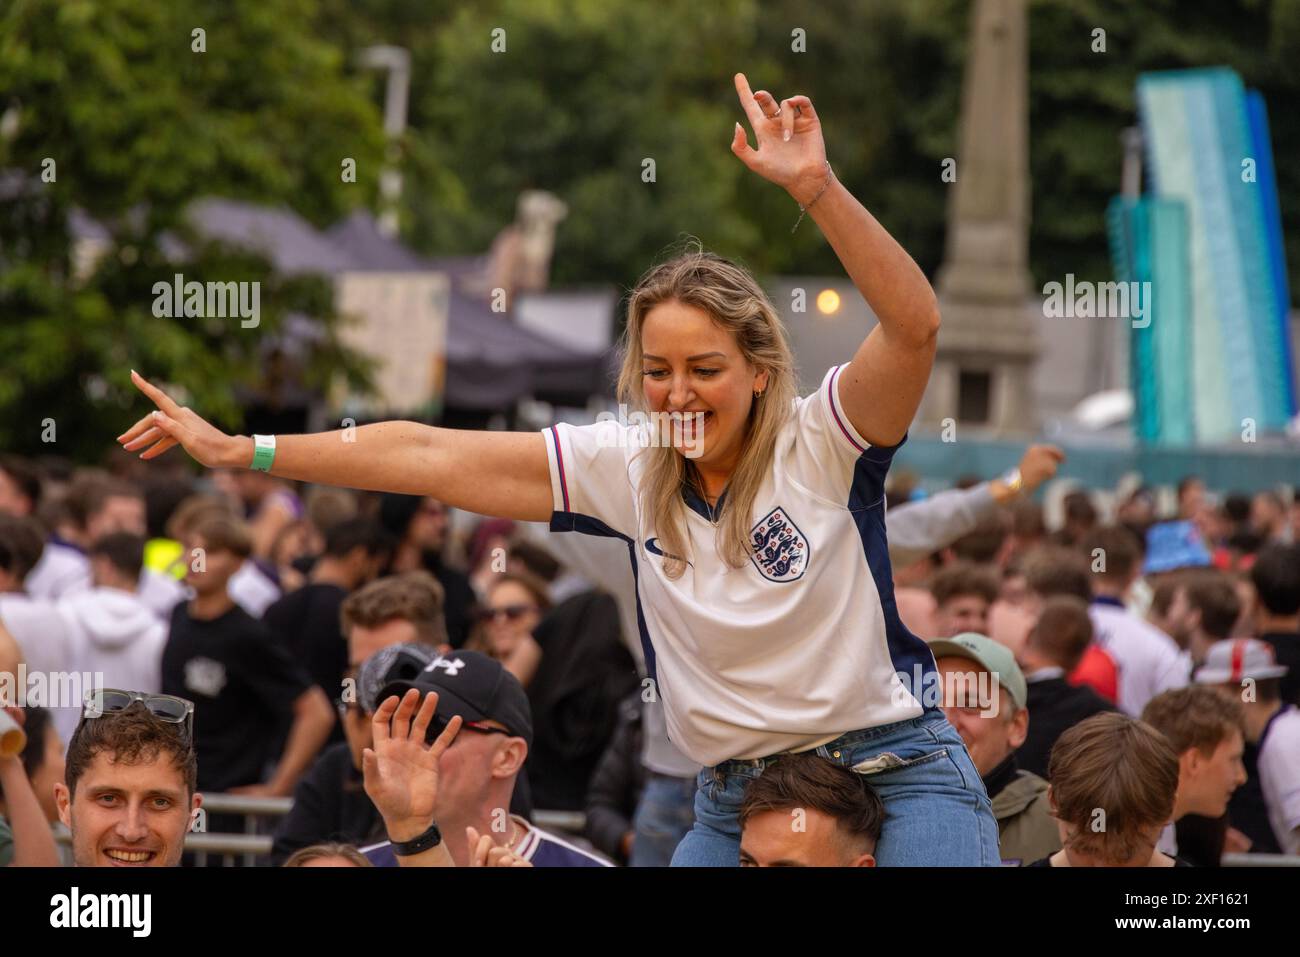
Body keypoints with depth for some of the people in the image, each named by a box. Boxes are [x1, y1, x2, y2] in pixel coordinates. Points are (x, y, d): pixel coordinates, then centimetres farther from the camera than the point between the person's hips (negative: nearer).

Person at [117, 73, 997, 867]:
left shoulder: (820, 444, -9)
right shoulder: (627, 469, 3)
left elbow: (915, 325, -26)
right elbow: (431, 457, 4)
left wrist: (815, 186, -38)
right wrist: (240, 451, 4)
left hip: (897, 776, -4)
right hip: (735, 800, 4)